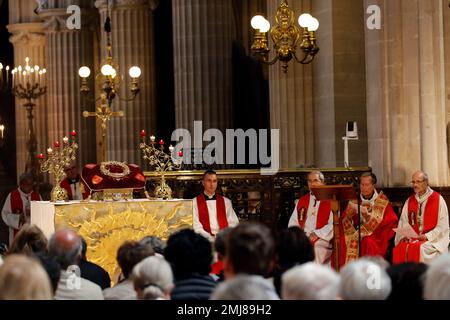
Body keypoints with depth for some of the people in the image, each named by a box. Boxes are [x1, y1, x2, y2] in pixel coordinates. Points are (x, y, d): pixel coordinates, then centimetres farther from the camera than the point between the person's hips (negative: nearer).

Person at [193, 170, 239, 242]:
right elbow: (196, 227, -2)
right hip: (205, 240, -2)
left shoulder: (226, 202, 15)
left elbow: (233, 223, 10)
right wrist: (211, 238, -16)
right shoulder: (195, 202, 5)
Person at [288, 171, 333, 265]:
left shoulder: (329, 202, 5)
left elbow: (333, 224, -4)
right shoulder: (301, 201, 19)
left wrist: (317, 234, -12)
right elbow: (293, 223, 17)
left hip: (320, 244, -4)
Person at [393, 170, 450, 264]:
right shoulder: (409, 201, 15)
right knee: (400, 249, -26)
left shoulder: (438, 200, 2)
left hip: (432, 240, -3)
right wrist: (405, 235, -9)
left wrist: (427, 236, -13)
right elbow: (403, 222, 11)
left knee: (420, 249, -33)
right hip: (412, 238, 3)